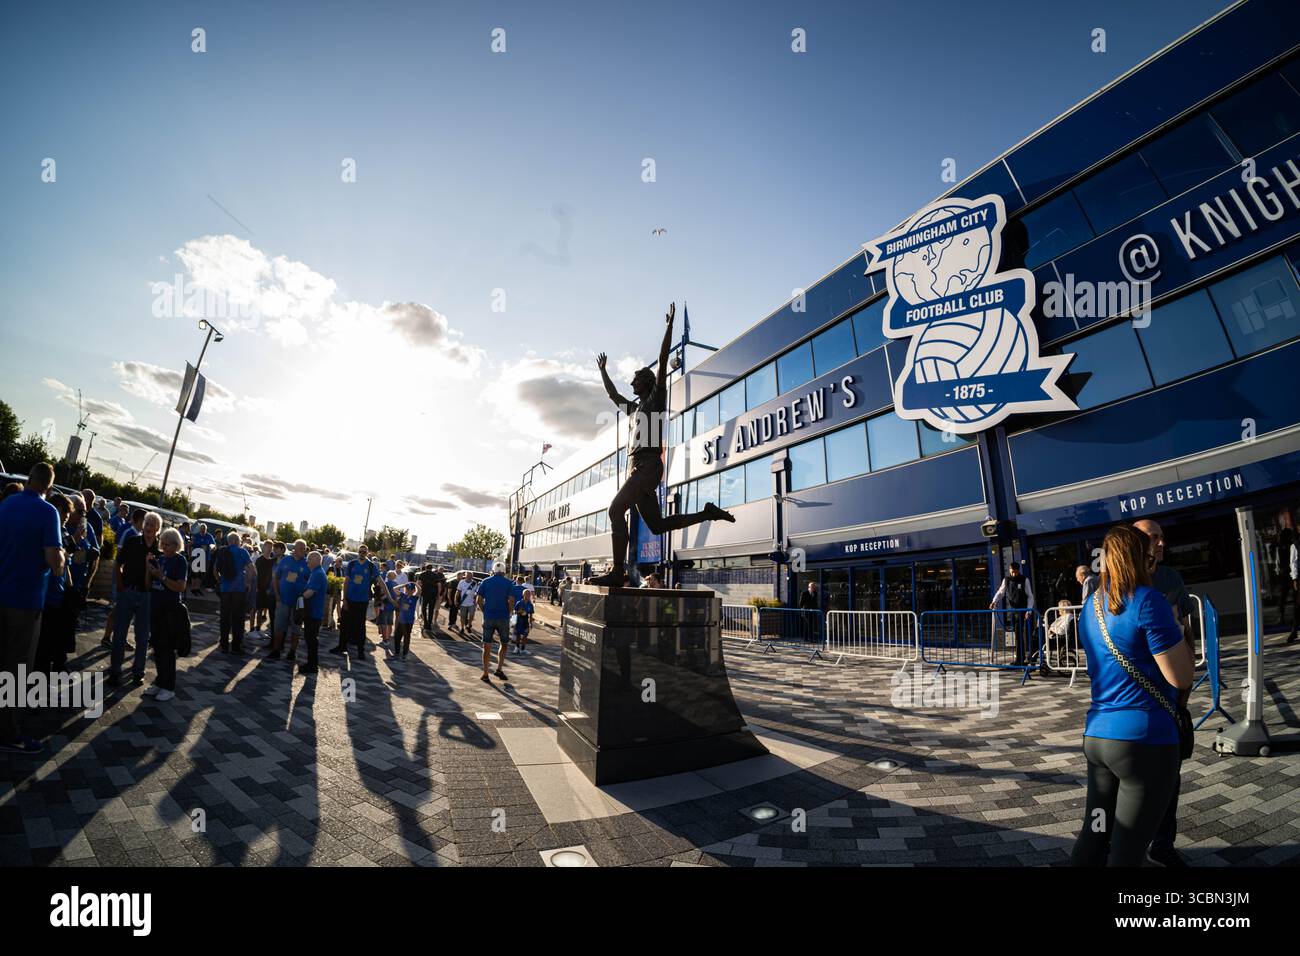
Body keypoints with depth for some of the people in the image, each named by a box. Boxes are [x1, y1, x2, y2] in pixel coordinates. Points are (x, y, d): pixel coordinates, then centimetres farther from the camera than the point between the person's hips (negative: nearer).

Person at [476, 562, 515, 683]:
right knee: (504, 644, 17)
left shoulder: (485, 581, 3)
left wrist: (485, 611, 11)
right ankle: (499, 668, 7)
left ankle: (485, 674, 11)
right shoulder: (508, 583, -2)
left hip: (488, 617, 1)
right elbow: (511, 601, -10)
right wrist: (509, 613, 4)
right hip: (503, 617, -1)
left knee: (487, 646, 9)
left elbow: (478, 600, -2)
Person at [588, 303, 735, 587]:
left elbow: (663, 361, -2)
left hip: (649, 465, -9)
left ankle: (617, 572, -21)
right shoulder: (632, 408, 27)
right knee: (657, 525, 6)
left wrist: (669, 325, -5)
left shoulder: (656, 398, 7)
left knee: (616, 509, -19)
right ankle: (707, 512, 15)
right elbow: (612, 394, 42)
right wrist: (602, 370, 50)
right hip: (637, 467, 9)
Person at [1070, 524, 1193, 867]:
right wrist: (1180, 632, 5)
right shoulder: (1147, 600, -12)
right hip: (1144, 739, -6)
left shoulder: (1091, 606, 11)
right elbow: (1181, 678, -11)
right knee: (1127, 850, 4)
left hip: (1096, 735, 6)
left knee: (1093, 836, 16)